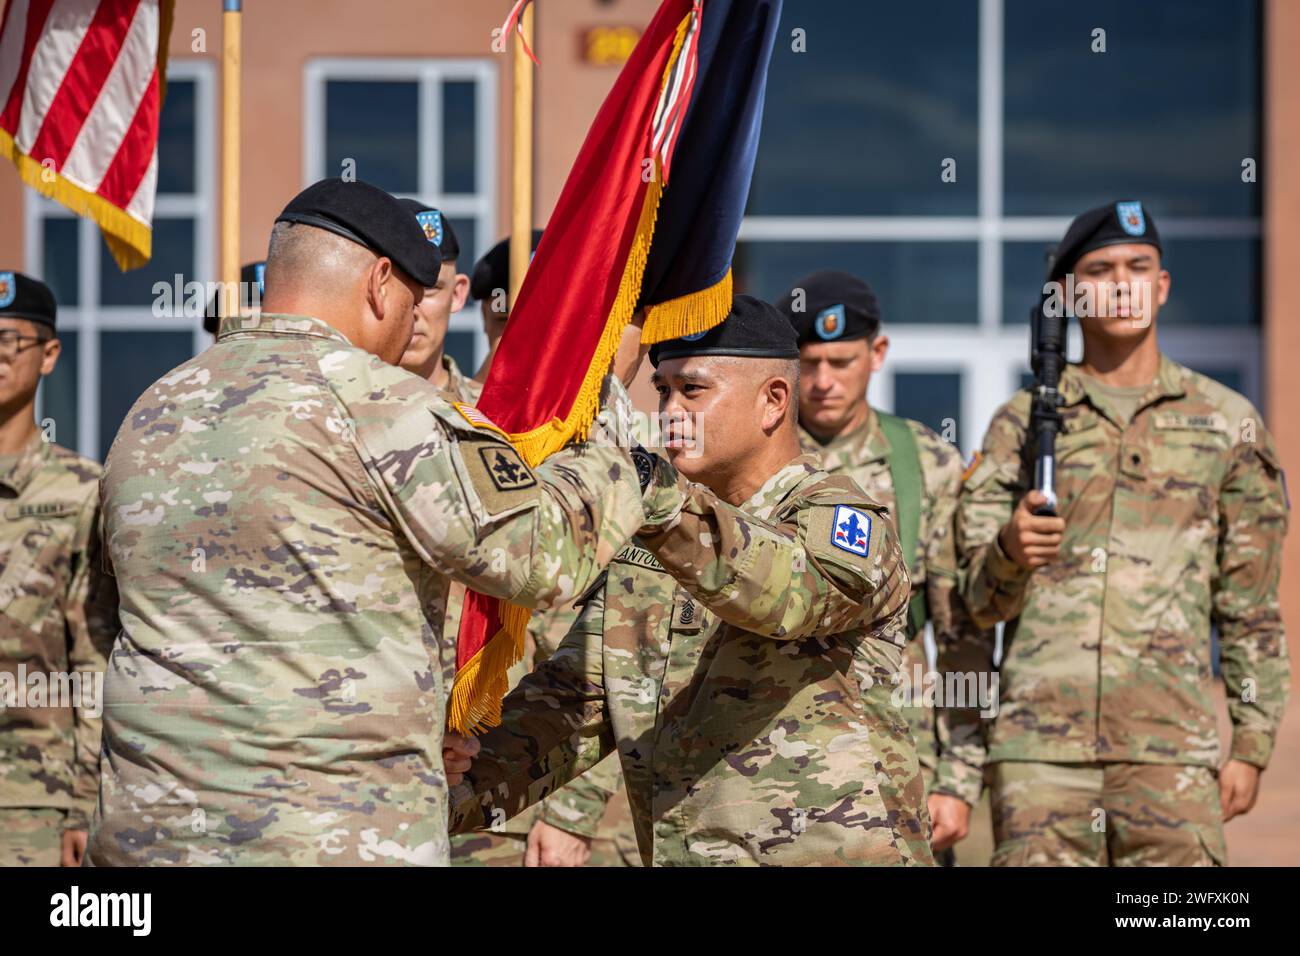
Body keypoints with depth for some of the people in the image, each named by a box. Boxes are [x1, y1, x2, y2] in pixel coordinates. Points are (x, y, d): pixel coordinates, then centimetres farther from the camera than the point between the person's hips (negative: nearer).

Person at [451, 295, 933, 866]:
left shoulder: (845, 523, -7)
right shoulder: (639, 543, 14)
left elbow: (785, 587, -29)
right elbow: (576, 699, 11)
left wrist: (652, 490, -42)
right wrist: (469, 792, -5)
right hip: (674, 851, 6)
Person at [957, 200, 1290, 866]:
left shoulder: (1227, 424, 9)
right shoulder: (1021, 424, 9)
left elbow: (1251, 608, 11)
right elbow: (982, 599, 6)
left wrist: (1252, 746, 5)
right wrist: (1010, 552, -17)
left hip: (1171, 743, 0)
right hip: (1039, 741, 1)